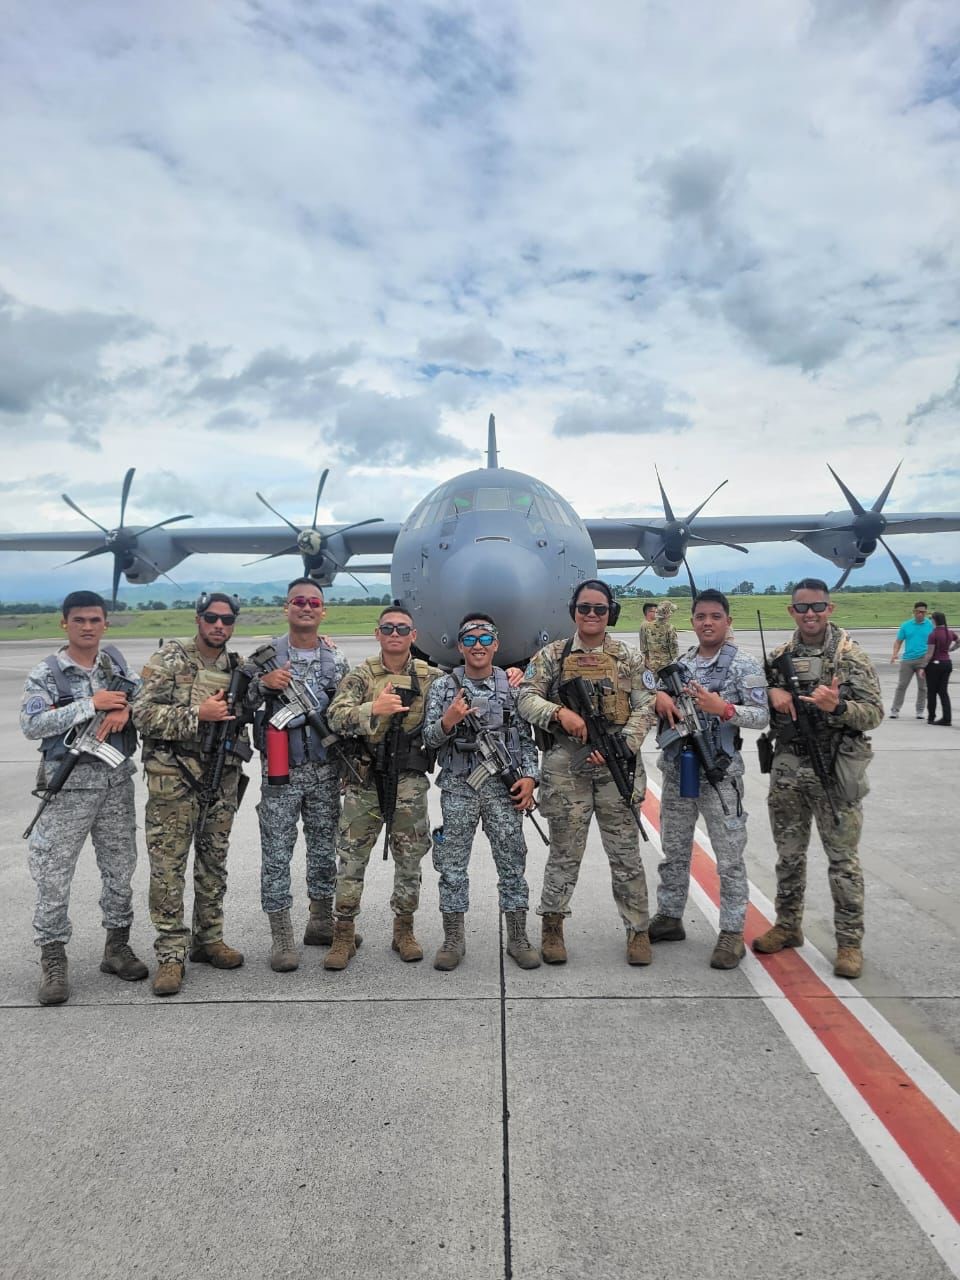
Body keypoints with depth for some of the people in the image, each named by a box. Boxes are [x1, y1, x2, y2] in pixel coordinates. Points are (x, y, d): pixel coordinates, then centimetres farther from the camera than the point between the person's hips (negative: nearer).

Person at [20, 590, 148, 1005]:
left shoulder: (114, 659, 8)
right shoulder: (46, 673, -5)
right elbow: (31, 725, -15)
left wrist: (124, 708, -10)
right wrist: (91, 705, -22)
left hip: (117, 781, 4)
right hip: (69, 784, -4)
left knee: (120, 868, 12)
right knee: (54, 875, 0)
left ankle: (117, 946, 27)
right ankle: (52, 961, 14)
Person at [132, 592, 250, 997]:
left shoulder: (239, 667, 9)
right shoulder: (169, 660, -5)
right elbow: (143, 713, -12)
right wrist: (199, 713, -20)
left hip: (223, 778, 5)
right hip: (174, 779, -4)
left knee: (214, 864, 13)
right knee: (168, 867, -1)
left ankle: (208, 939, 26)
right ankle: (171, 955, 8)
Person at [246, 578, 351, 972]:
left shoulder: (336, 659, 5)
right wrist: (264, 684, -21)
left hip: (325, 769, 3)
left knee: (324, 848, 12)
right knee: (277, 853, 0)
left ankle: (321, 922, 27)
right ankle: (281, 937, 10)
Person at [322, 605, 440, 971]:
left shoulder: (430, 677, 3)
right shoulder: (360, 675, -2)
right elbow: (335, 718, -15)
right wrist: (373, 709, -33)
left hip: (410, 782, 1)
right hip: (365, 779, -1)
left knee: (409, 859, 10)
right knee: (351, 858, 4)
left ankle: (404, 930, 27)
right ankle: (344, 936, 17)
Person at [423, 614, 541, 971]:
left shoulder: (513, 685, 6)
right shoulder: (443, 686, 3)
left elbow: (526, 738, 7)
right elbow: (429, 739, 1)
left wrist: (529, 776, -5)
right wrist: (448, 722, -19)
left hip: (503, 787, 1)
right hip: (457, 787, 0)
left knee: (513, 863, 5)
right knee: (452, 865, 5)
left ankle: (518, 940, 17)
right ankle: (453, 941, 18)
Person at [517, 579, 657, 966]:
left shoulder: (629, 658, 6)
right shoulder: (552, 655, 4)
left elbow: (645, 707, 1)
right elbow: (526, 698, 0)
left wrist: (622, 747, -13)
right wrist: (560, 712, -18)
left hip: (616, 767, 1)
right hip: (566, 767, 0)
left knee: (625, 851, 7)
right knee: (565, 851, 8)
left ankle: (637, 930, 20)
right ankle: (552, 927, 23)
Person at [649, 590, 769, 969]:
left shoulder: (744, 665, -6)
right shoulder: (679, 663, 9)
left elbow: (762, 716, -10)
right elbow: (653, 694, 17)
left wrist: (724, 708, -25)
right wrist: (659, 698, -6)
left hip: (720, 774, -5)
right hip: (676, 771, 5)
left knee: (729, 858, 3)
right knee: (674, 852, 16)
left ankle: (732, 933, 14)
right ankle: (669, 918, 30)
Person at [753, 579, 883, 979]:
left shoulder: (851, 656, -6)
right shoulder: (778, 656, 5)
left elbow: (874, 713, -8)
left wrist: (838, 707, -27)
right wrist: (772, 692, -10)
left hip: (836, 771, -4)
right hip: (787, 770, 4)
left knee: (843, 859, 4)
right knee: (789, 854, 15)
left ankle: (850, 940, 16)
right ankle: (788, 926, 30)